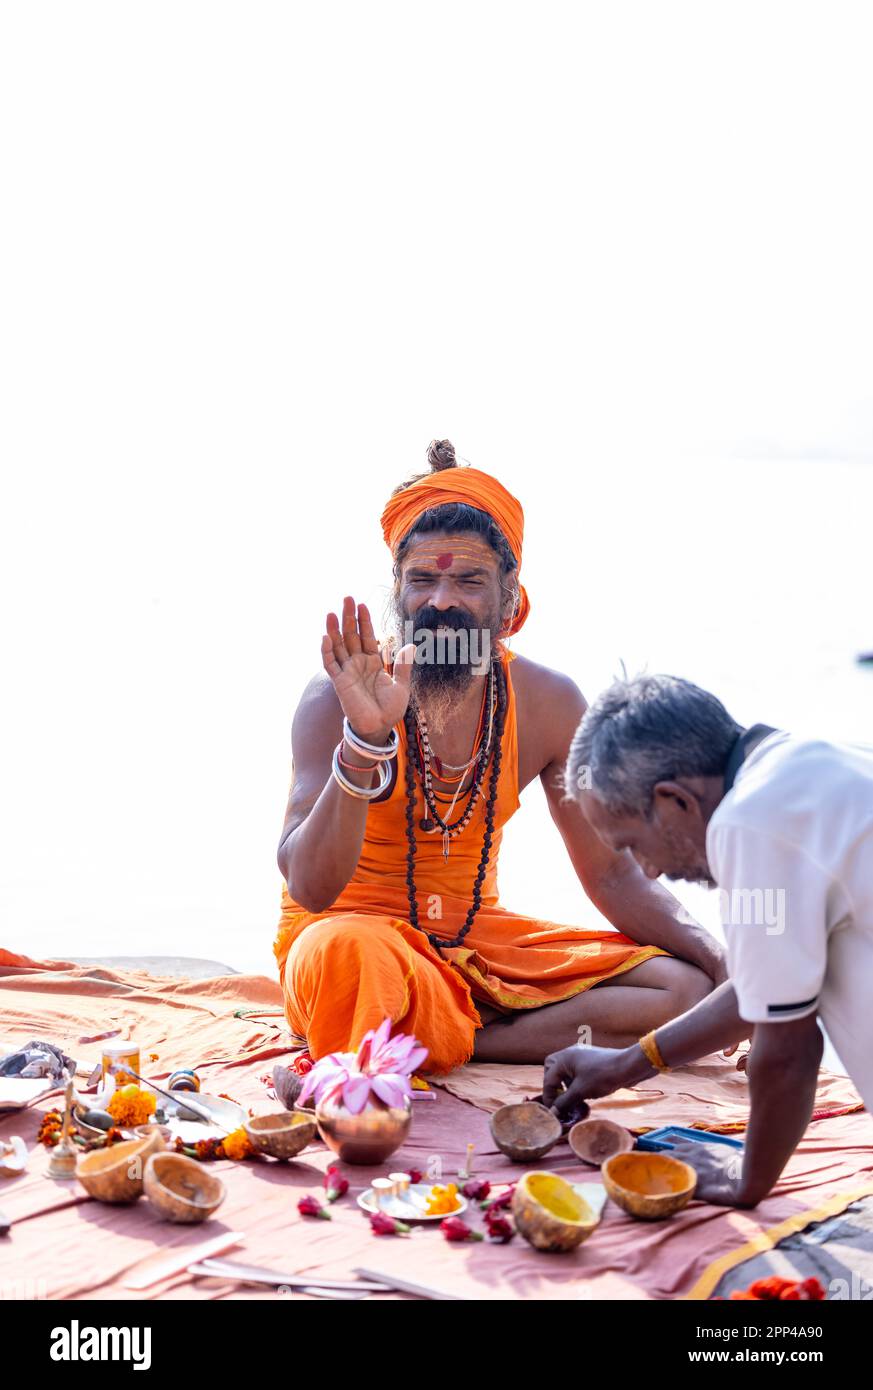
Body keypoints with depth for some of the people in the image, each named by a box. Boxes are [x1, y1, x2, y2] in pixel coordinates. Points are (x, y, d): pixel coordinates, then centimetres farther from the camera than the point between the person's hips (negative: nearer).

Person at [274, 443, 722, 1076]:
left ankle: (435, 1041, -15)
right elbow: (309, 886, -24)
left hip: (477, 932, 6)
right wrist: (364, 741, -38)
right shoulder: (338, 698, -15)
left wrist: (716, 955, -14)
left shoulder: (548, 703, -4)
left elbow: (612, 872, 2)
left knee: (685, 986, -14)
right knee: (351, 953, -42)